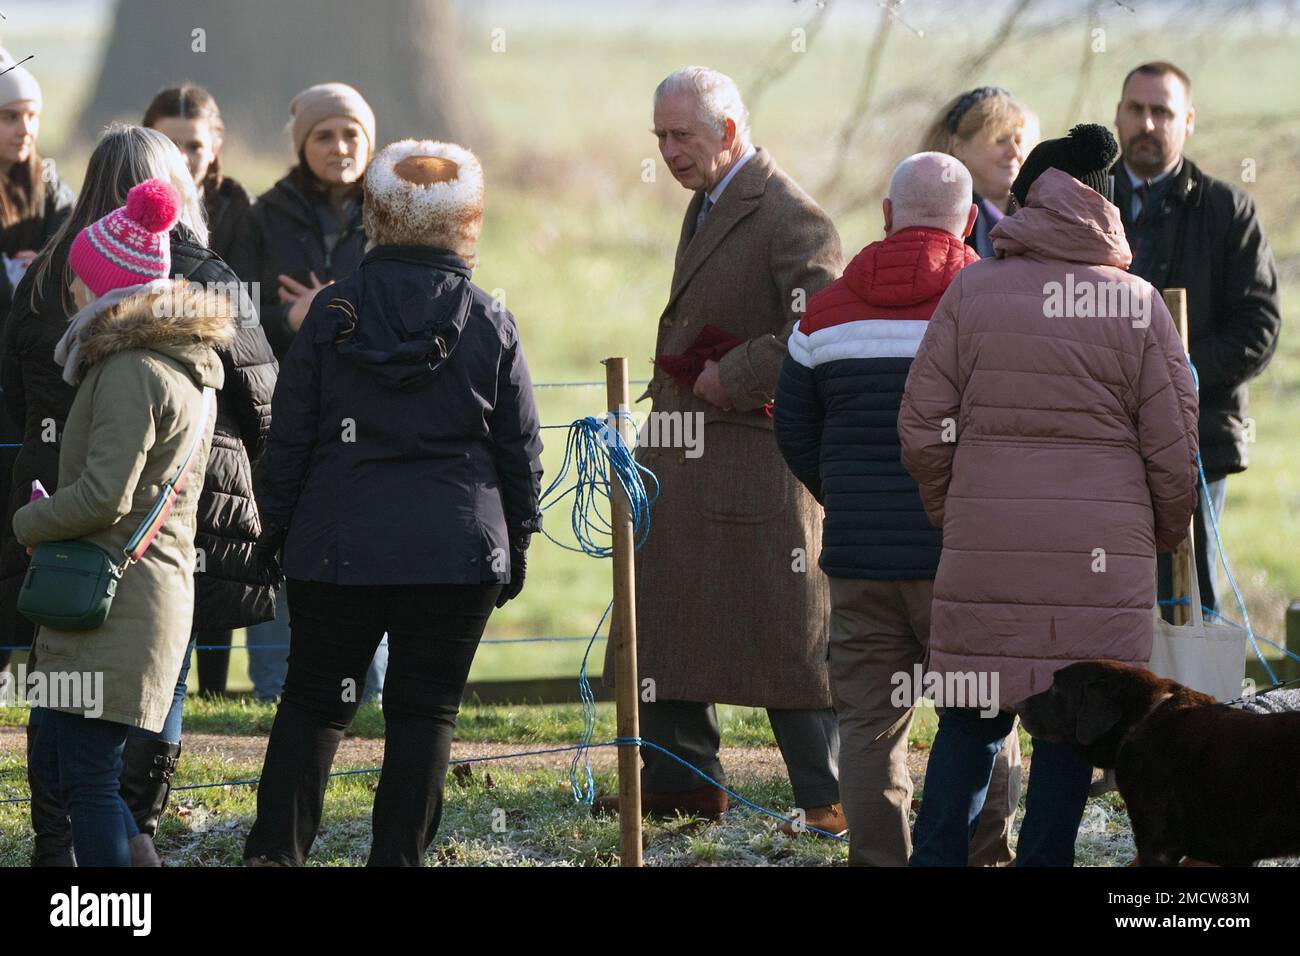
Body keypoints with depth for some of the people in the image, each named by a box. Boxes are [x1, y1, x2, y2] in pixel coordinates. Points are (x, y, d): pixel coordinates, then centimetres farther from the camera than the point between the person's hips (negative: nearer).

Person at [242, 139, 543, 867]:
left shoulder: (335, 310, -2)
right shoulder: (489, 322, -2)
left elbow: (292, 431, 3)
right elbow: (520, 445, 4)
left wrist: (278, 522, 13)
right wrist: (518, 539, 14)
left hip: (337, 541, 1)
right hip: (456, 548, -1)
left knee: (314, 698, 10)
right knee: (424, 710, 4)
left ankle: (277, 848, 2)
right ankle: (397, 855, 1)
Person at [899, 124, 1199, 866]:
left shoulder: (971, 290, -1)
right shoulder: (1137, 304, -3)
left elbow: (923, 428, 1)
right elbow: (1173, 445, 1)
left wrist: (949, 513, 18)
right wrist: (1167, 530, 19)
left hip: (984, 545, 1)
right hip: (1102, 552, -1)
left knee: (972, 711, 10)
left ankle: (937, 854, 4)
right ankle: (1044, 856, 8)